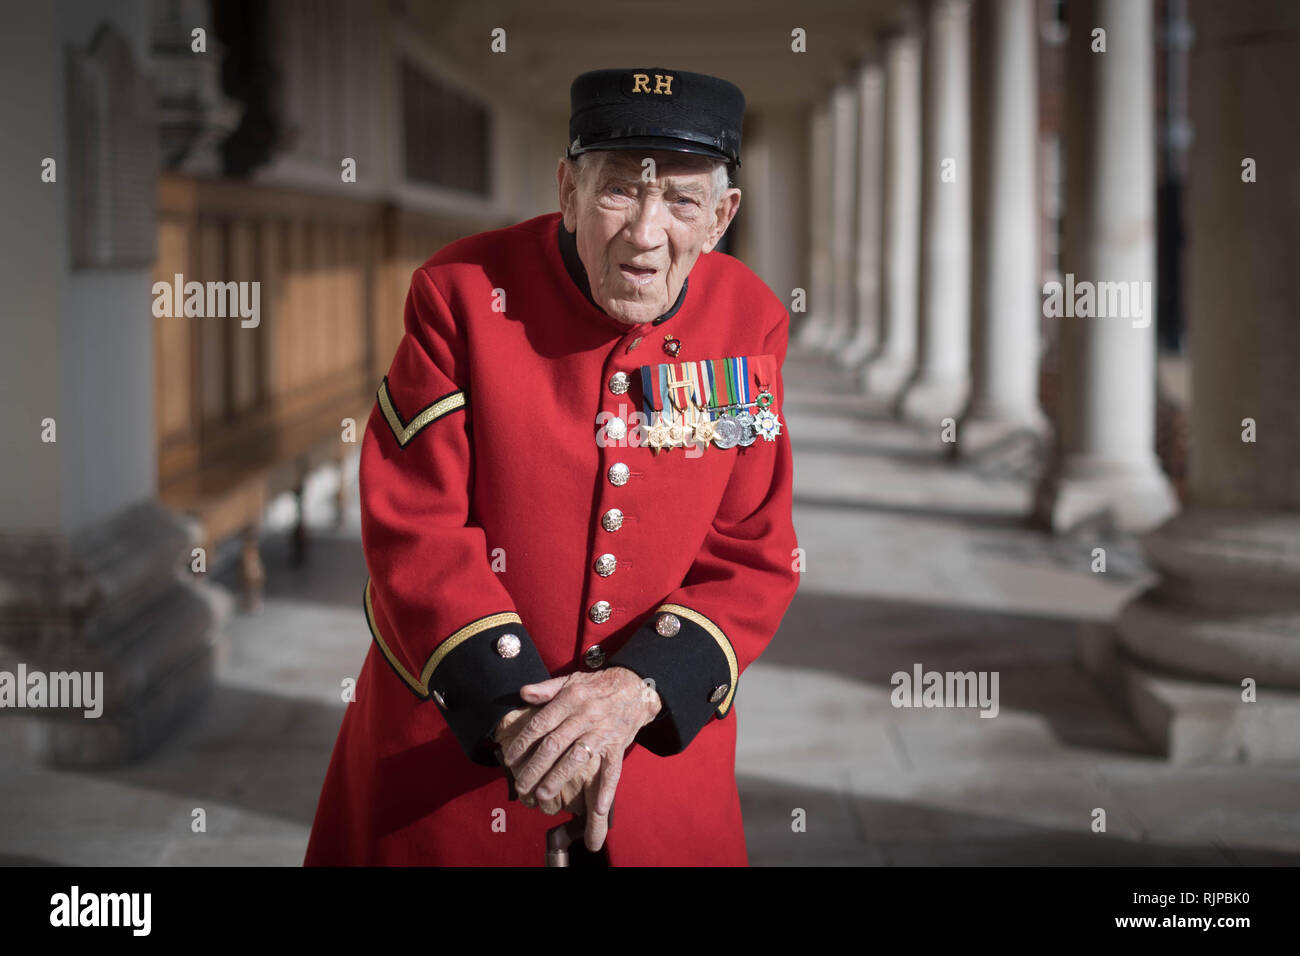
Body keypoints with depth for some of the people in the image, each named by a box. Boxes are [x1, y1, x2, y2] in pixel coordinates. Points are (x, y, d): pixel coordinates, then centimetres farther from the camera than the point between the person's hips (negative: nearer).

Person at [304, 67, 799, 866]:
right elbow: (415, 524, -14)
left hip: (662, 735, 2)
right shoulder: (463, 294, -12)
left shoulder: (750, 323, -5)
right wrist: (510, 708, -23)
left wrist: (638, 689, -20)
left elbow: (755, 556, -5)